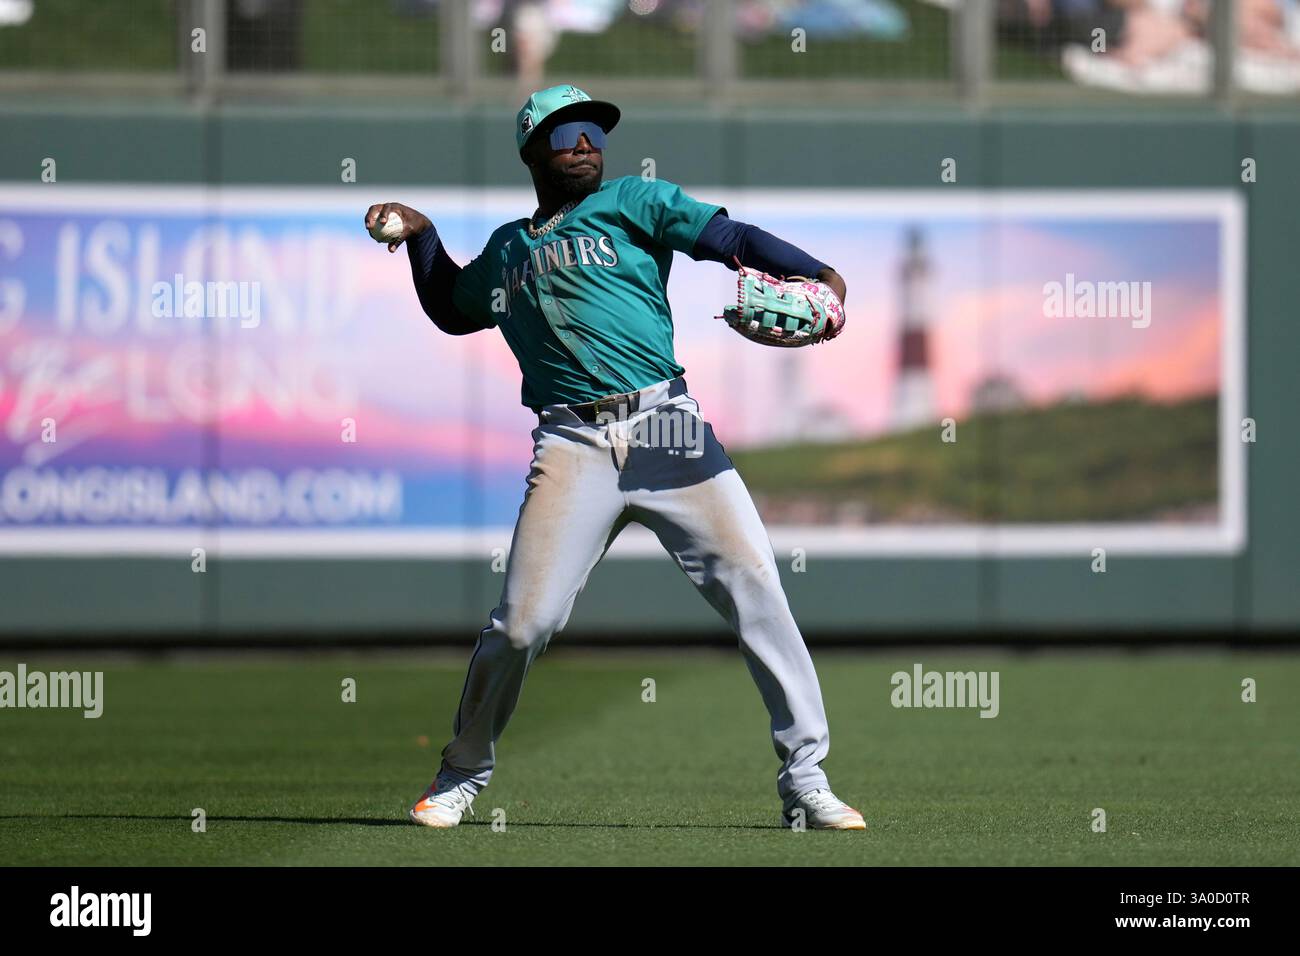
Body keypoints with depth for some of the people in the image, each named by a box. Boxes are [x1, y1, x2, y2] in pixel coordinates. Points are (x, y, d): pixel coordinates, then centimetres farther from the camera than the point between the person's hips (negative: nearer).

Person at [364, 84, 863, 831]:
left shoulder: (631, 202, 12)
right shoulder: (506, 251, 22)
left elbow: (728, 236, 0)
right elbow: (451, 309, 41)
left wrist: (819, 275, -15)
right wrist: (420, 235, 28)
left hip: (666, 429, -1)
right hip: (572, 446, 1)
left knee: (756, 587, -10)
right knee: (523, 622, -9)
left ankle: (805, 778, -1)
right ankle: (463, 776, 12)